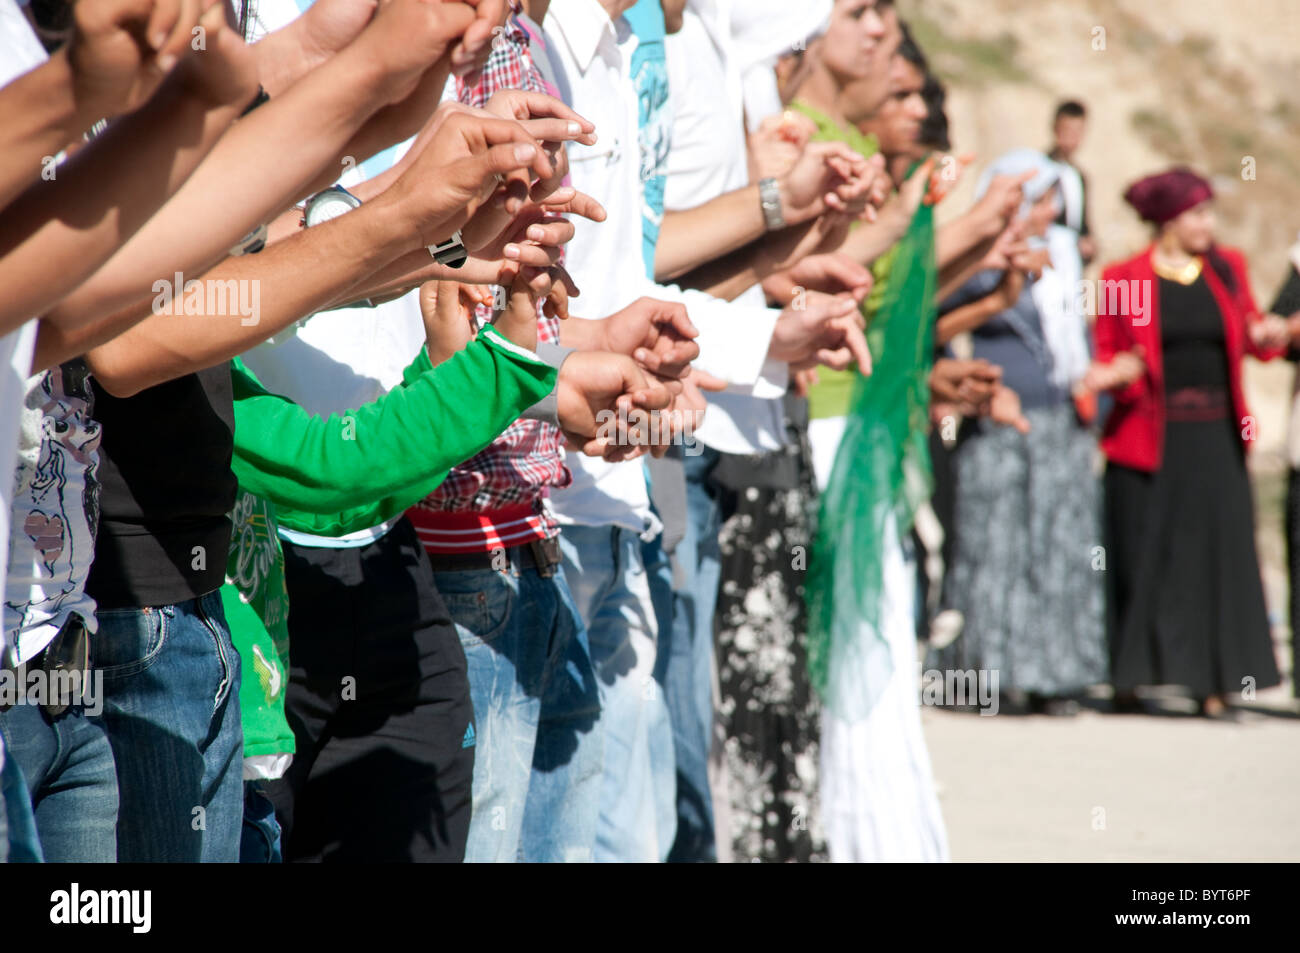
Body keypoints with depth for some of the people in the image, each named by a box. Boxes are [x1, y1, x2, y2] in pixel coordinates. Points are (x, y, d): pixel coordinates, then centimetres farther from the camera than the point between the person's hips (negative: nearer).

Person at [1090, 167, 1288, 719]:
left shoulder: (1228, 268, 9)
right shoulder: (1124, 279, 0)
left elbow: (1249, 329, 19)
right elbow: (1106, 357, 4)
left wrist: (1265, 336, -2)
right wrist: (1114, 375, -18)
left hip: (1216, 439, 3)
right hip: (1149, 439, -3)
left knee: (1218, 556, -2)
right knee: (1143, 560, -1)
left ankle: (1213, 686, 0)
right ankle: (1129, 679, 12)